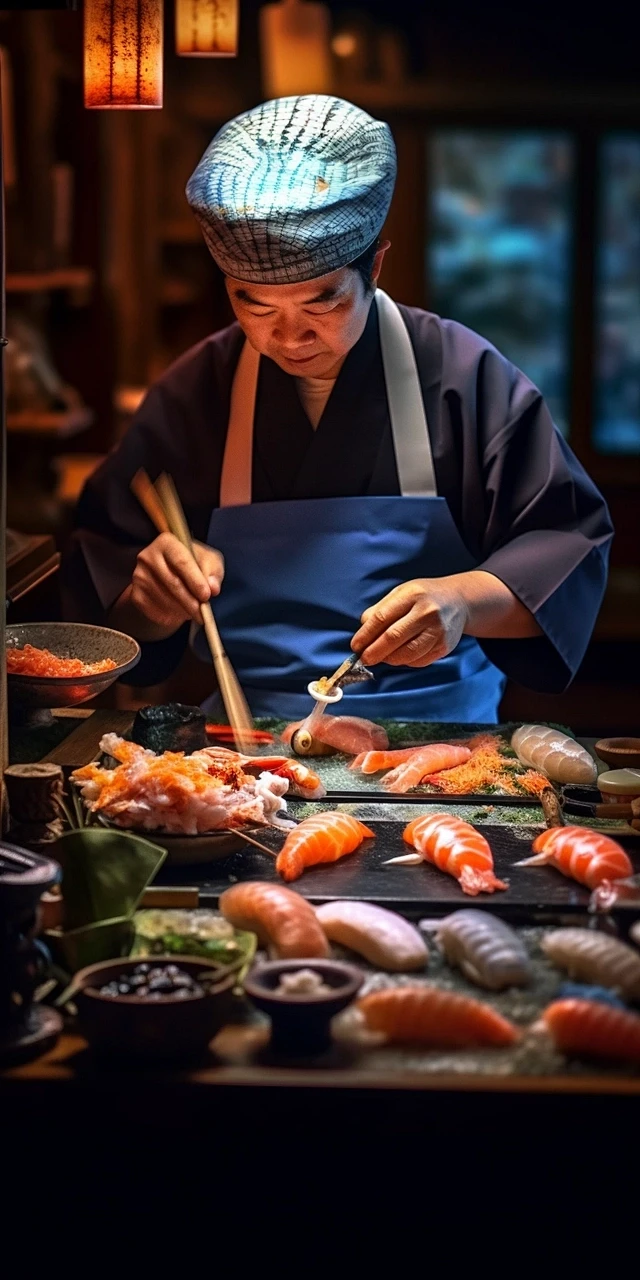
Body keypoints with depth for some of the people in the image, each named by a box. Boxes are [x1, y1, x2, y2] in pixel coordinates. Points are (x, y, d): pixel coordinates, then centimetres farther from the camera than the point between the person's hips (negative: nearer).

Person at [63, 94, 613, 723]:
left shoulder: (467, 378, -1)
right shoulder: (192, 393, 5)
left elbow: (569, 546, -1)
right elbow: (102, 572, 11)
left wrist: (463, 601, -20)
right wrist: (148, 599, -13)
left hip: (438, 734, -1)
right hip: (246, 735, 2)